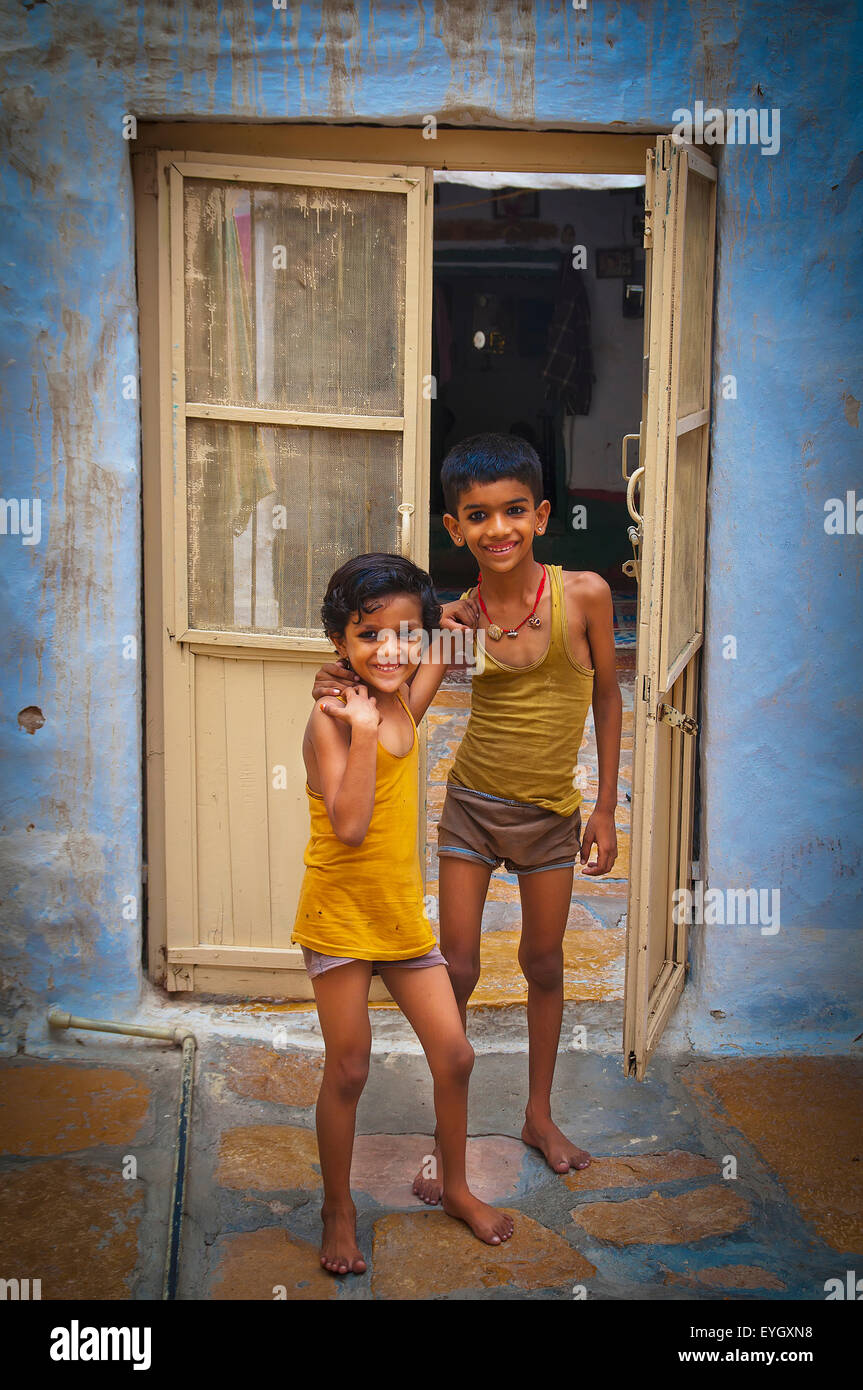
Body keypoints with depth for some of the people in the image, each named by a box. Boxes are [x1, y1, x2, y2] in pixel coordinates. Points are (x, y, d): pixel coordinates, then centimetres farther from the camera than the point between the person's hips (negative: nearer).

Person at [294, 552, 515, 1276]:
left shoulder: (407, 706, 2)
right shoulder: (331, 721, -16)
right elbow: (349, 826, -26)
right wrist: (364, 731, -29)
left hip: (404, 912, 6)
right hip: (341, 914, -6)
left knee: (455, 1055, 9)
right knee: (348, 1071, 4)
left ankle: (457, 1187, 30)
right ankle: (339, 1207, 24)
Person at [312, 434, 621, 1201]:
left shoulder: (583, 593, -12)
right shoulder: (456, 617, -11)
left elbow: (607, 696, -1)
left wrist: (606, 809, 0)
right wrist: (342, 680, -26)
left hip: (553, 813, 0)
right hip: (472, 805, 0)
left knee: (544, 964, 15)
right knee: (456, 971, 3)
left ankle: (540, 1115, 35)